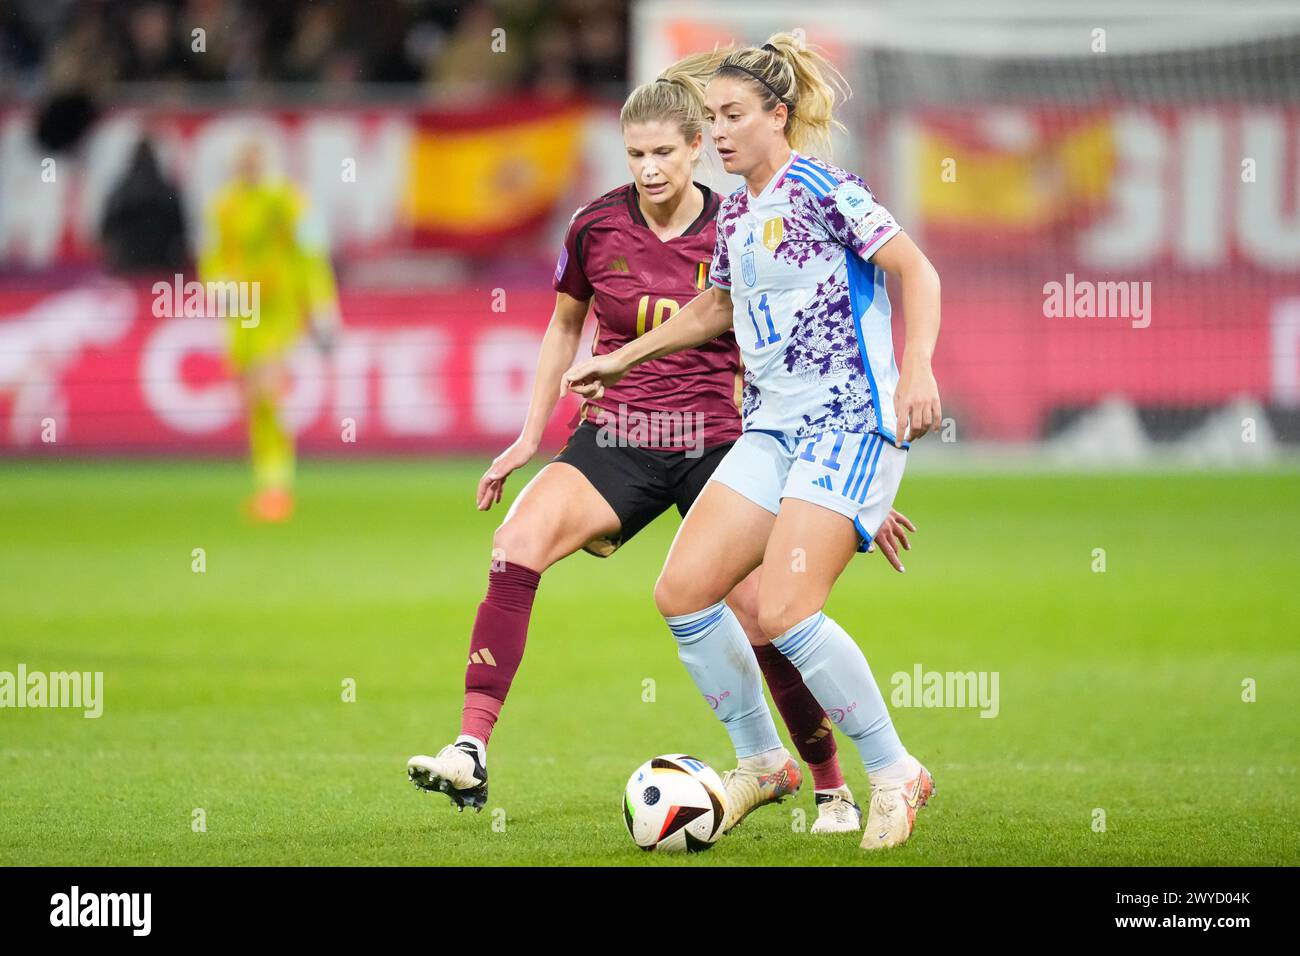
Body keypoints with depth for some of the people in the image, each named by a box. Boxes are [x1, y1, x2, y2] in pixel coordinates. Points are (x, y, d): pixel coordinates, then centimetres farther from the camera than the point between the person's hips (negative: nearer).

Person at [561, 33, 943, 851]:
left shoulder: (819, 186, -8)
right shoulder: (736, 214, 16)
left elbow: (916, 270, -13)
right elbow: (716, 307, 34)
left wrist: (918, 368, -26)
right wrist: (621, 360, 36)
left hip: (850, 422, -8)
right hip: (773, 428, 8)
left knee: (784, 611, -20)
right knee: (683, 589, -2)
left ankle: (895, 776, -5)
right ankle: (763, 760, 13)